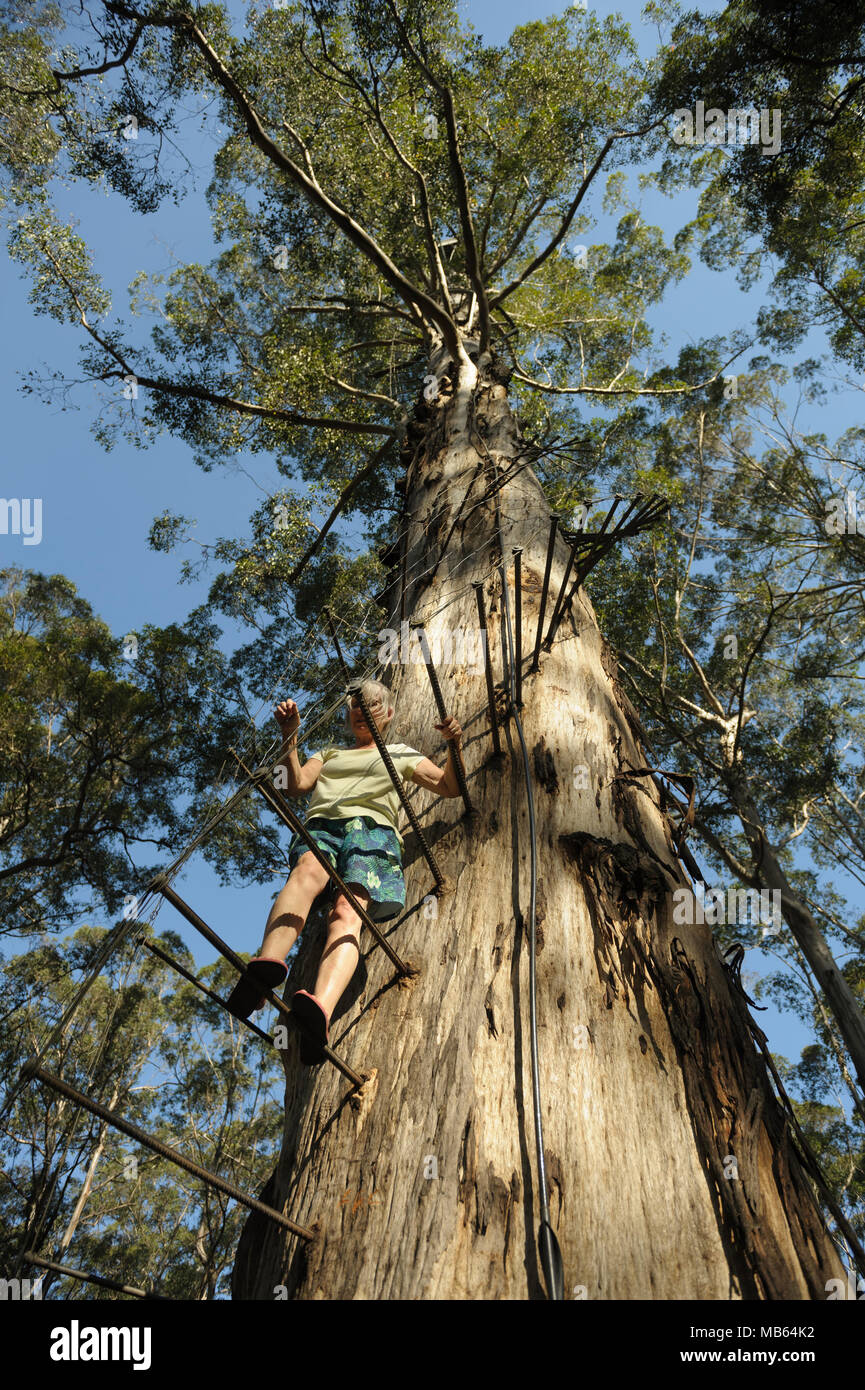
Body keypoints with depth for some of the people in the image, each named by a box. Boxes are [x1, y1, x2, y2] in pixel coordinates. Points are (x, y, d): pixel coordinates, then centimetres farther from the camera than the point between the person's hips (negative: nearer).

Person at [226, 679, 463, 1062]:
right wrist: (289, 736, 9)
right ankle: (266, 966, -63)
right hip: (320, 826, 2)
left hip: (371, 828, -2)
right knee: (307, 871, -38)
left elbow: (450, 787, 23)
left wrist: (453, 746, 5)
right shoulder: (329, 753, 39)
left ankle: (319, 1010, -62)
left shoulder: (400, 753, 34)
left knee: (347, 912, -34)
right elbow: (295, 785, 20)